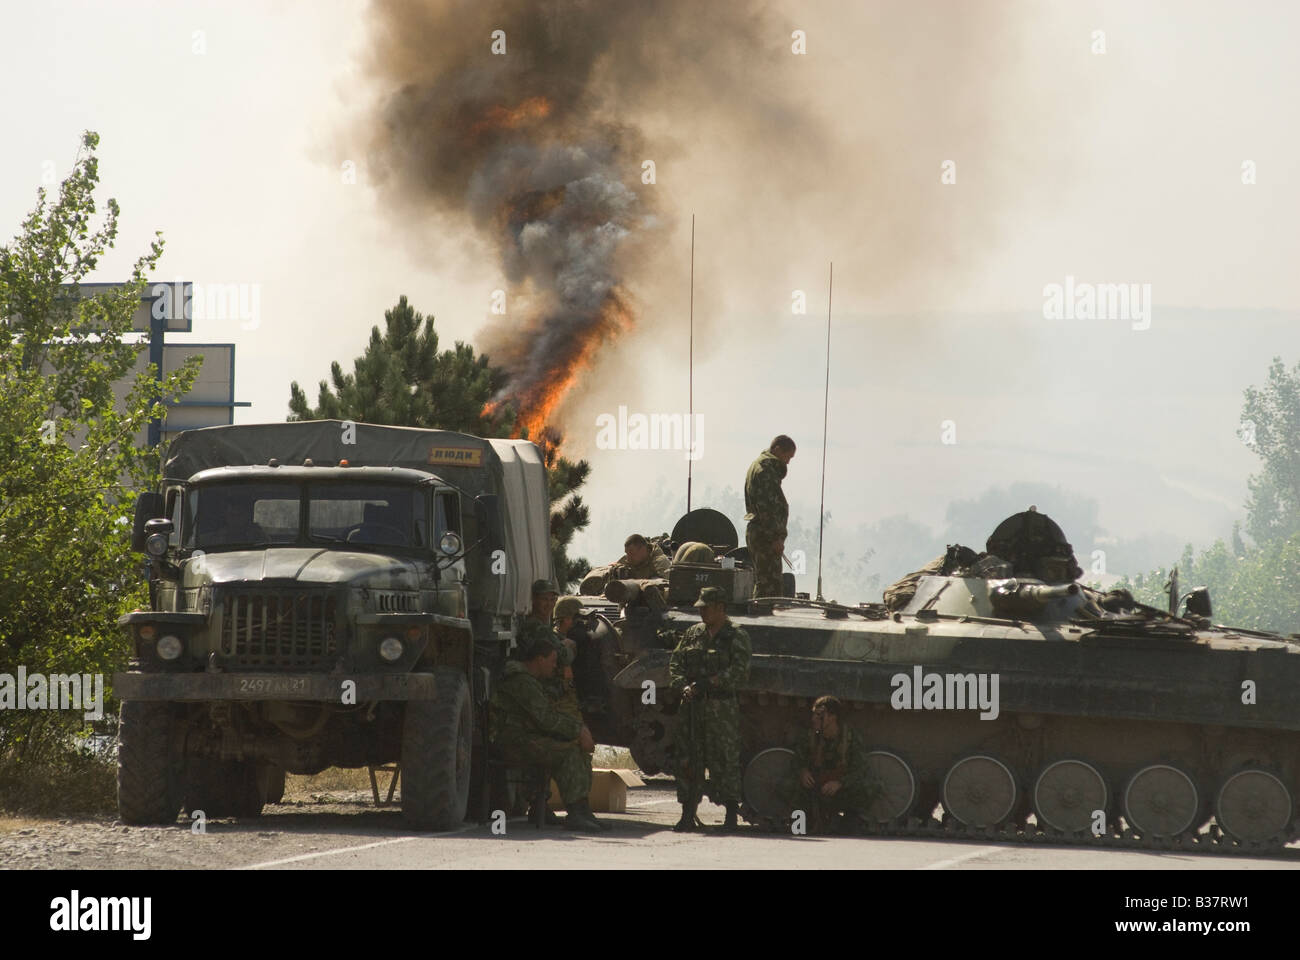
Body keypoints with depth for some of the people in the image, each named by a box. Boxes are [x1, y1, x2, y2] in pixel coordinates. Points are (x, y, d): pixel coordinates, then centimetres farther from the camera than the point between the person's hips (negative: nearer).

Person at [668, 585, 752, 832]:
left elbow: (739, 672, -12)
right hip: (692, 707, 5)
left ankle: (731, 817, 0)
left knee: (726, 763, -5)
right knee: (688, 762, 4)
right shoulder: (693, 634, 14)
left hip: (722, 708, -5)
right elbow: (675, 663, 12)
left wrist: (706, 684, -18)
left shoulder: (736, 637, -1)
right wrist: (684, 687, -7)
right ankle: (687, 815, 10)